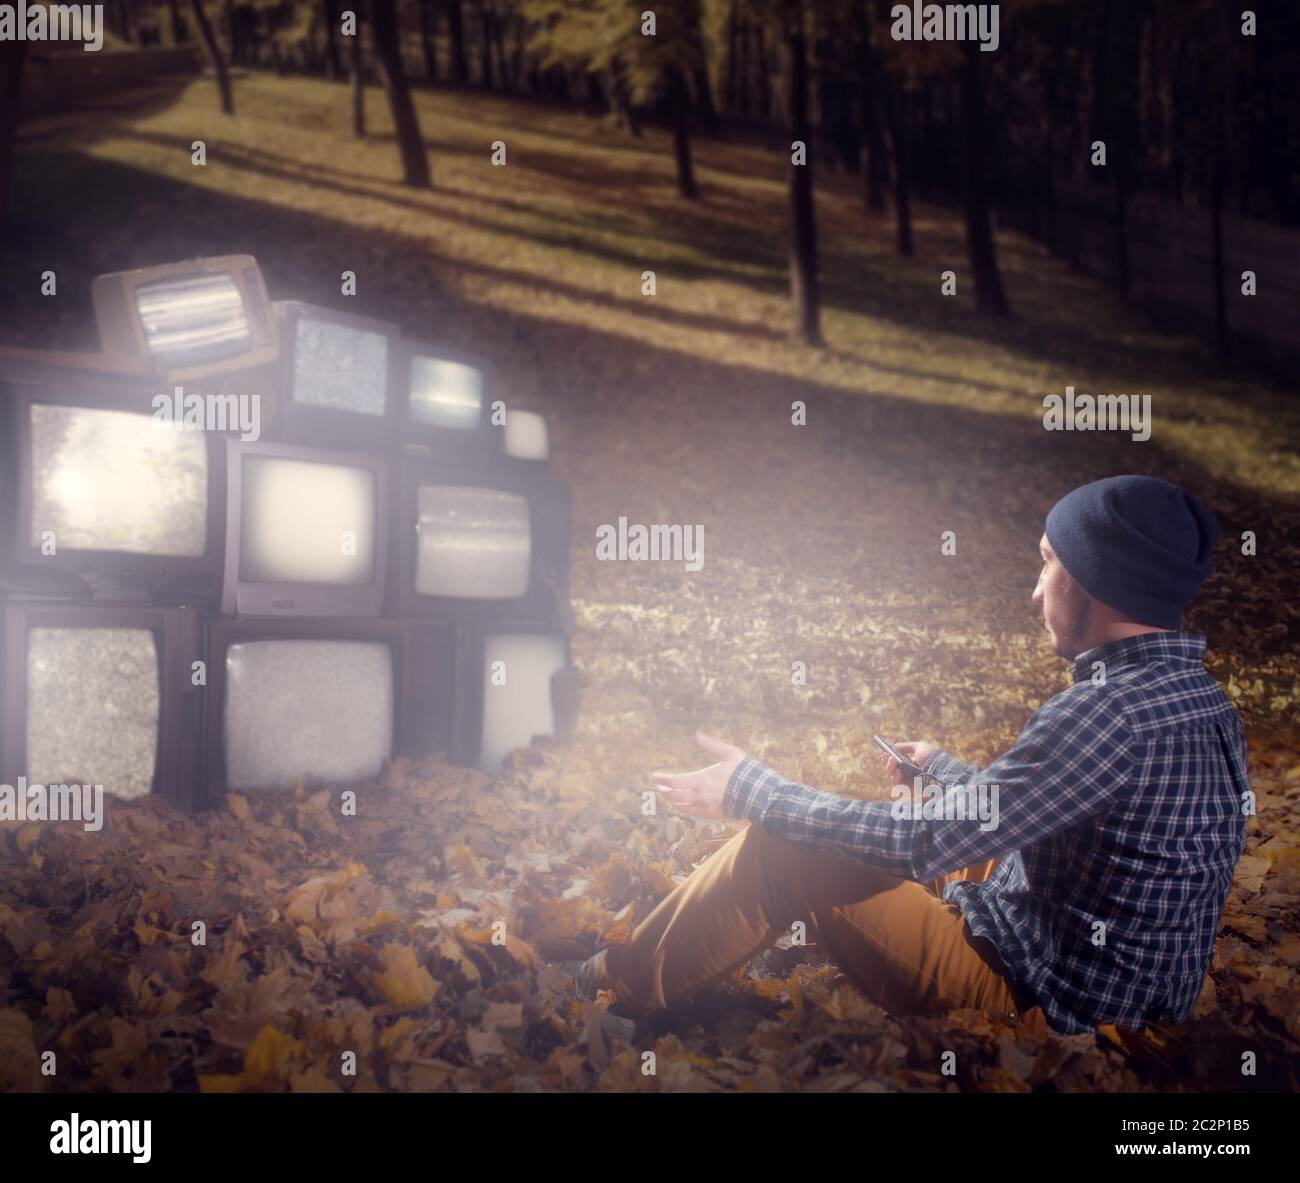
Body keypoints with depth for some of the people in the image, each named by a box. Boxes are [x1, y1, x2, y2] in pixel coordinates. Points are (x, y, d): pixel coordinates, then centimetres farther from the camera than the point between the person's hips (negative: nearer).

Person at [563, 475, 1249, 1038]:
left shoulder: (1114, 713, -28)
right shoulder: (1200, 695, 3)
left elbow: (926, 845, -25)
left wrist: (750, 791, -14)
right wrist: (943, 772, 29)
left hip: (1051, 1004, -9)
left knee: (779, 853, -7)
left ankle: (619, 990, 12)